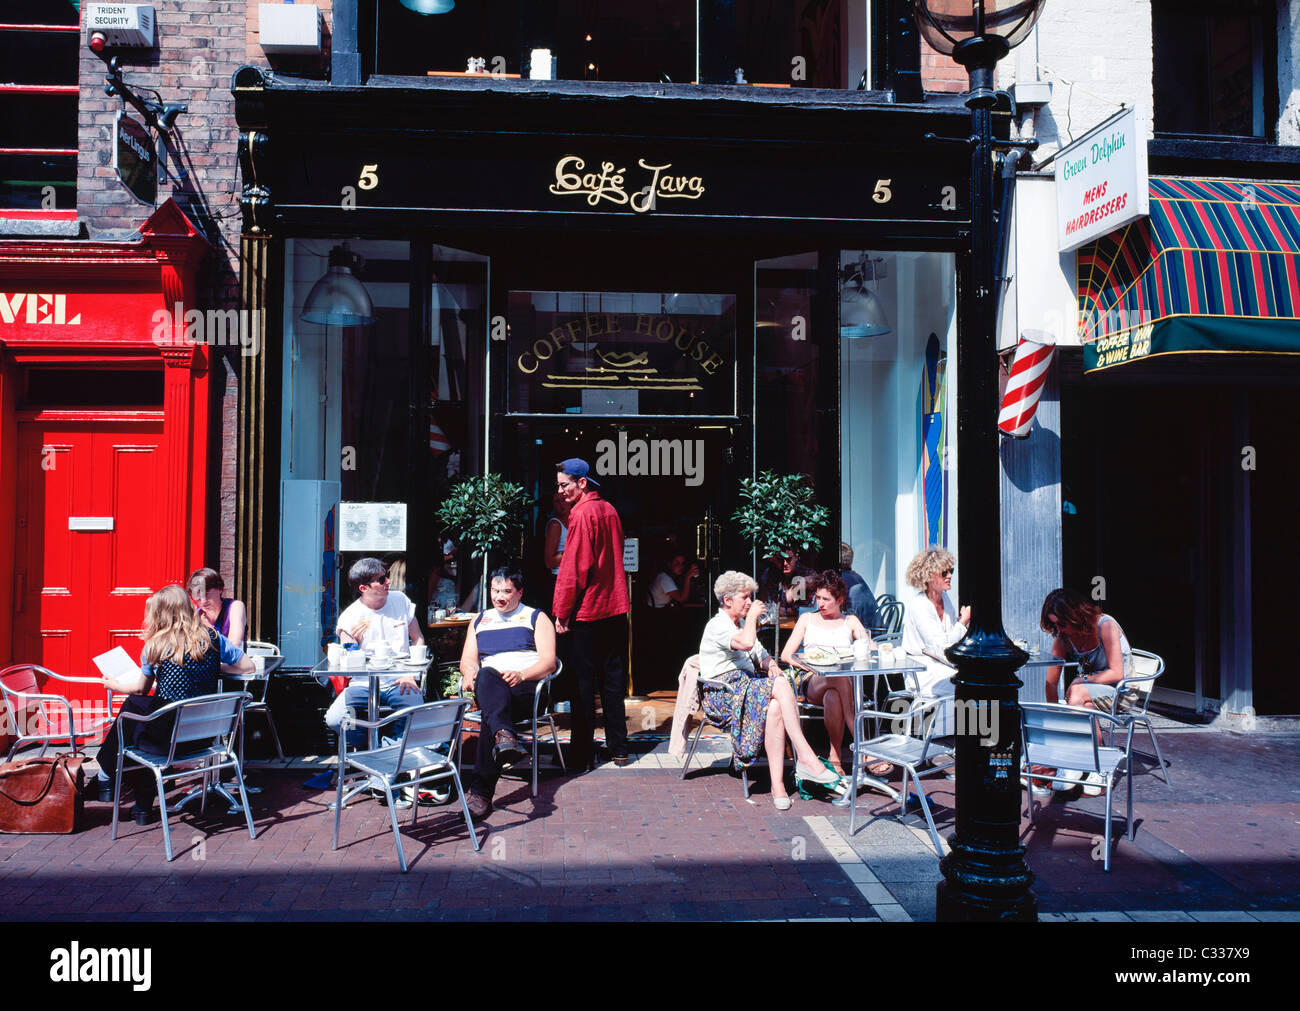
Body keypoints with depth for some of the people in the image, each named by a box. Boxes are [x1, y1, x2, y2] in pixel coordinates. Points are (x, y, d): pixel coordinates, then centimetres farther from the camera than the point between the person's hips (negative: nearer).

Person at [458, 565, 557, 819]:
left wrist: (521, 675, -16)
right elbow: (468, 659, 21)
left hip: (528, 689, -2)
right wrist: (469, 672, -5)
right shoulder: (479, 621, 30)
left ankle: (481, 790, -42)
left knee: (491, 713, -35)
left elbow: (548, 662, 4)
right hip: (488, 688, 2)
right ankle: (504, 735, -62)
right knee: (487, 676, -37)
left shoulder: (537, 618, 18)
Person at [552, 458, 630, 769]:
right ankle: (618, 749, 19)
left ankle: (581, 755, 4)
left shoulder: (582, 514, -13)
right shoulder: (609, 510, 11)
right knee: (613, 678, 12)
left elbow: (573, 568, -16)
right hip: (615, 607, 8)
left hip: (587, 611, -8)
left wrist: (562, 612, -10)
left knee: (583, 683, -1)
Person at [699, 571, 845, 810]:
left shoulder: (742, 623, 24)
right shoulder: (717, 626, -6)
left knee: (776, 707, -30)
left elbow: (760, 655, 20)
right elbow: (746, 643, -25)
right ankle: (806, 759, -29)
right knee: (782, 687, -30)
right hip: (723, 691, -7)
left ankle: (778, 784, -35)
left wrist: (772, 666, -3)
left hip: (748, 686, 7)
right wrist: (752, 617, -8)